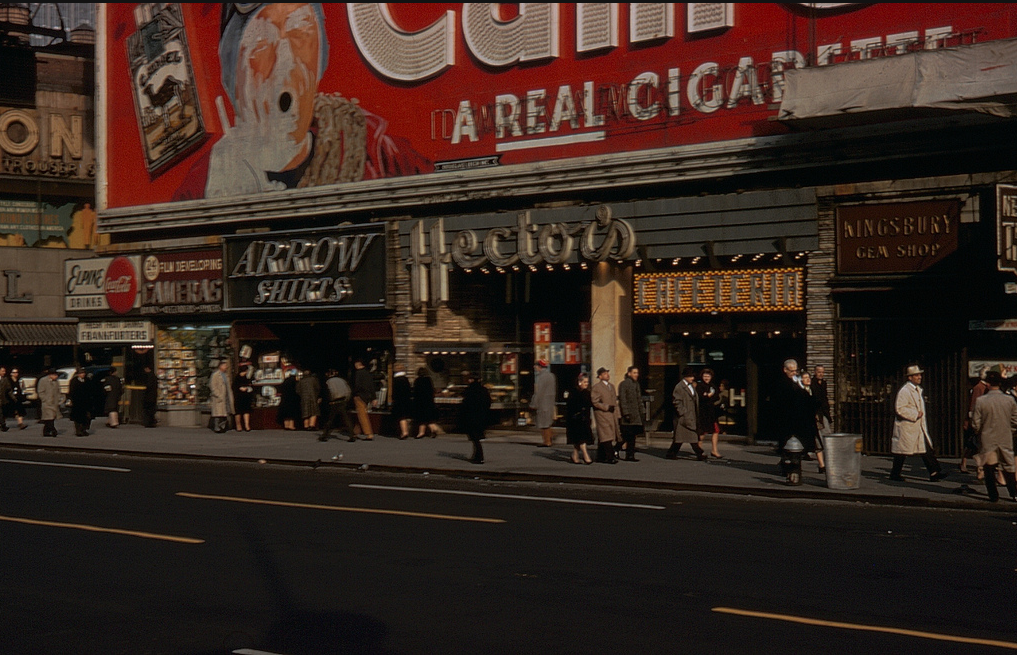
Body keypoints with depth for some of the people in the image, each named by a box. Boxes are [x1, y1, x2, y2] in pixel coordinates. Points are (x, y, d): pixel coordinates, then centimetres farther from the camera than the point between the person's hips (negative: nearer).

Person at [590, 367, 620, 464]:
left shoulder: (611, 386, 18)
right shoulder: (596, 387, -7)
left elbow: (615, 401, 23)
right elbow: (595, 402, -12)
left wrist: (617, 414, 17)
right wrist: (607, 407, -17)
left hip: (612, 415, 8)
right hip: (602, 416, -7)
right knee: (607, 436, -12)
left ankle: (601, 457, 14)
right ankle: (610, 457, -16)